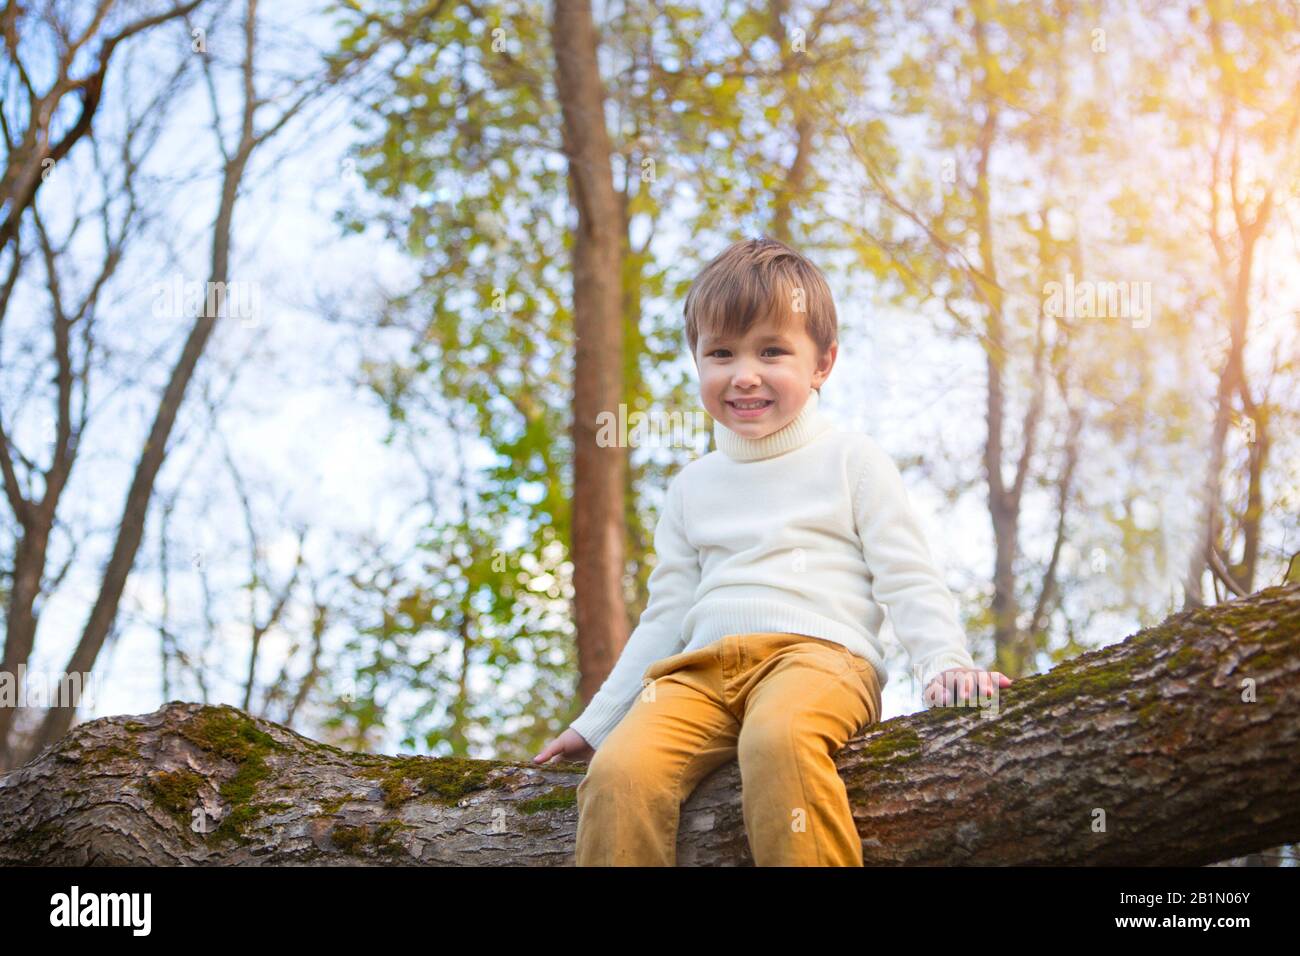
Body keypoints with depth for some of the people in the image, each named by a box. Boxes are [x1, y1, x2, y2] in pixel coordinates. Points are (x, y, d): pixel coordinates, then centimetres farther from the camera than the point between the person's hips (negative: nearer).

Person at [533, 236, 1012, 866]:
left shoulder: (849, 459, 12)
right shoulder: (693, 486, 24)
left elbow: (908, 582, 7)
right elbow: (665, 618, 27)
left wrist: (944, 665, -11)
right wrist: (593, 724, 22)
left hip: (818, 654, -4)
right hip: (702, 671, 4)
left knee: (778, 738, -40)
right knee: (618, 773, -28)